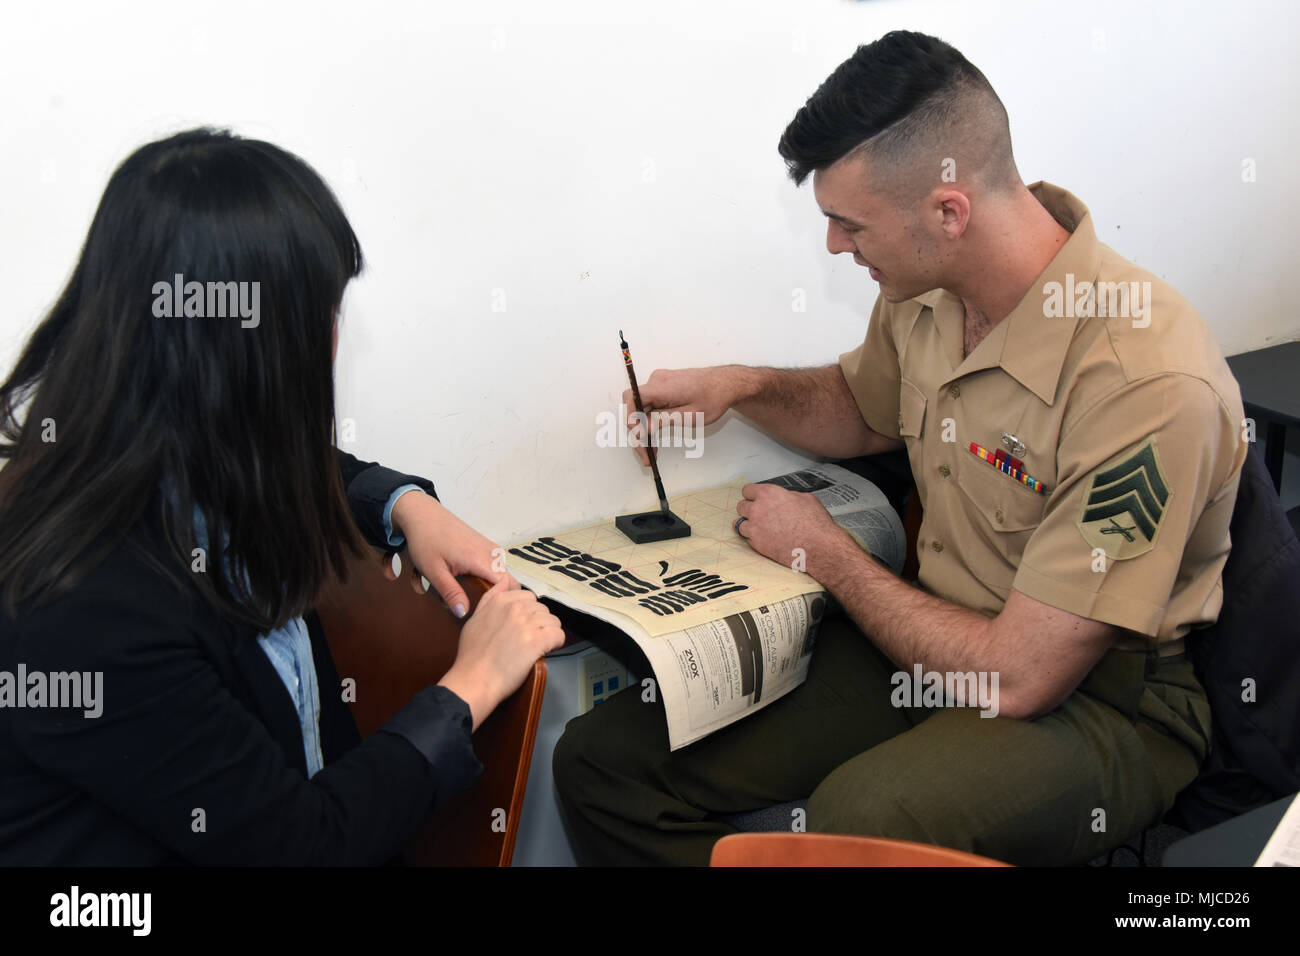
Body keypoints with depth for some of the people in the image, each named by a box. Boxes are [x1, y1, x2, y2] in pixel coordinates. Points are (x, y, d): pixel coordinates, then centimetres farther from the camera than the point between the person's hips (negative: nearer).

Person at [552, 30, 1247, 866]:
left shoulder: (1146, 383, -28)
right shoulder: (927, 289, -3)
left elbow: (1018, 678, -25)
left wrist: (827, 553, -12)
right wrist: (739, 387, 2)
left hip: (1095, 699, -6)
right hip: (931, 636, 7)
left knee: (861, 815, -40)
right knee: (601, 761, -8)